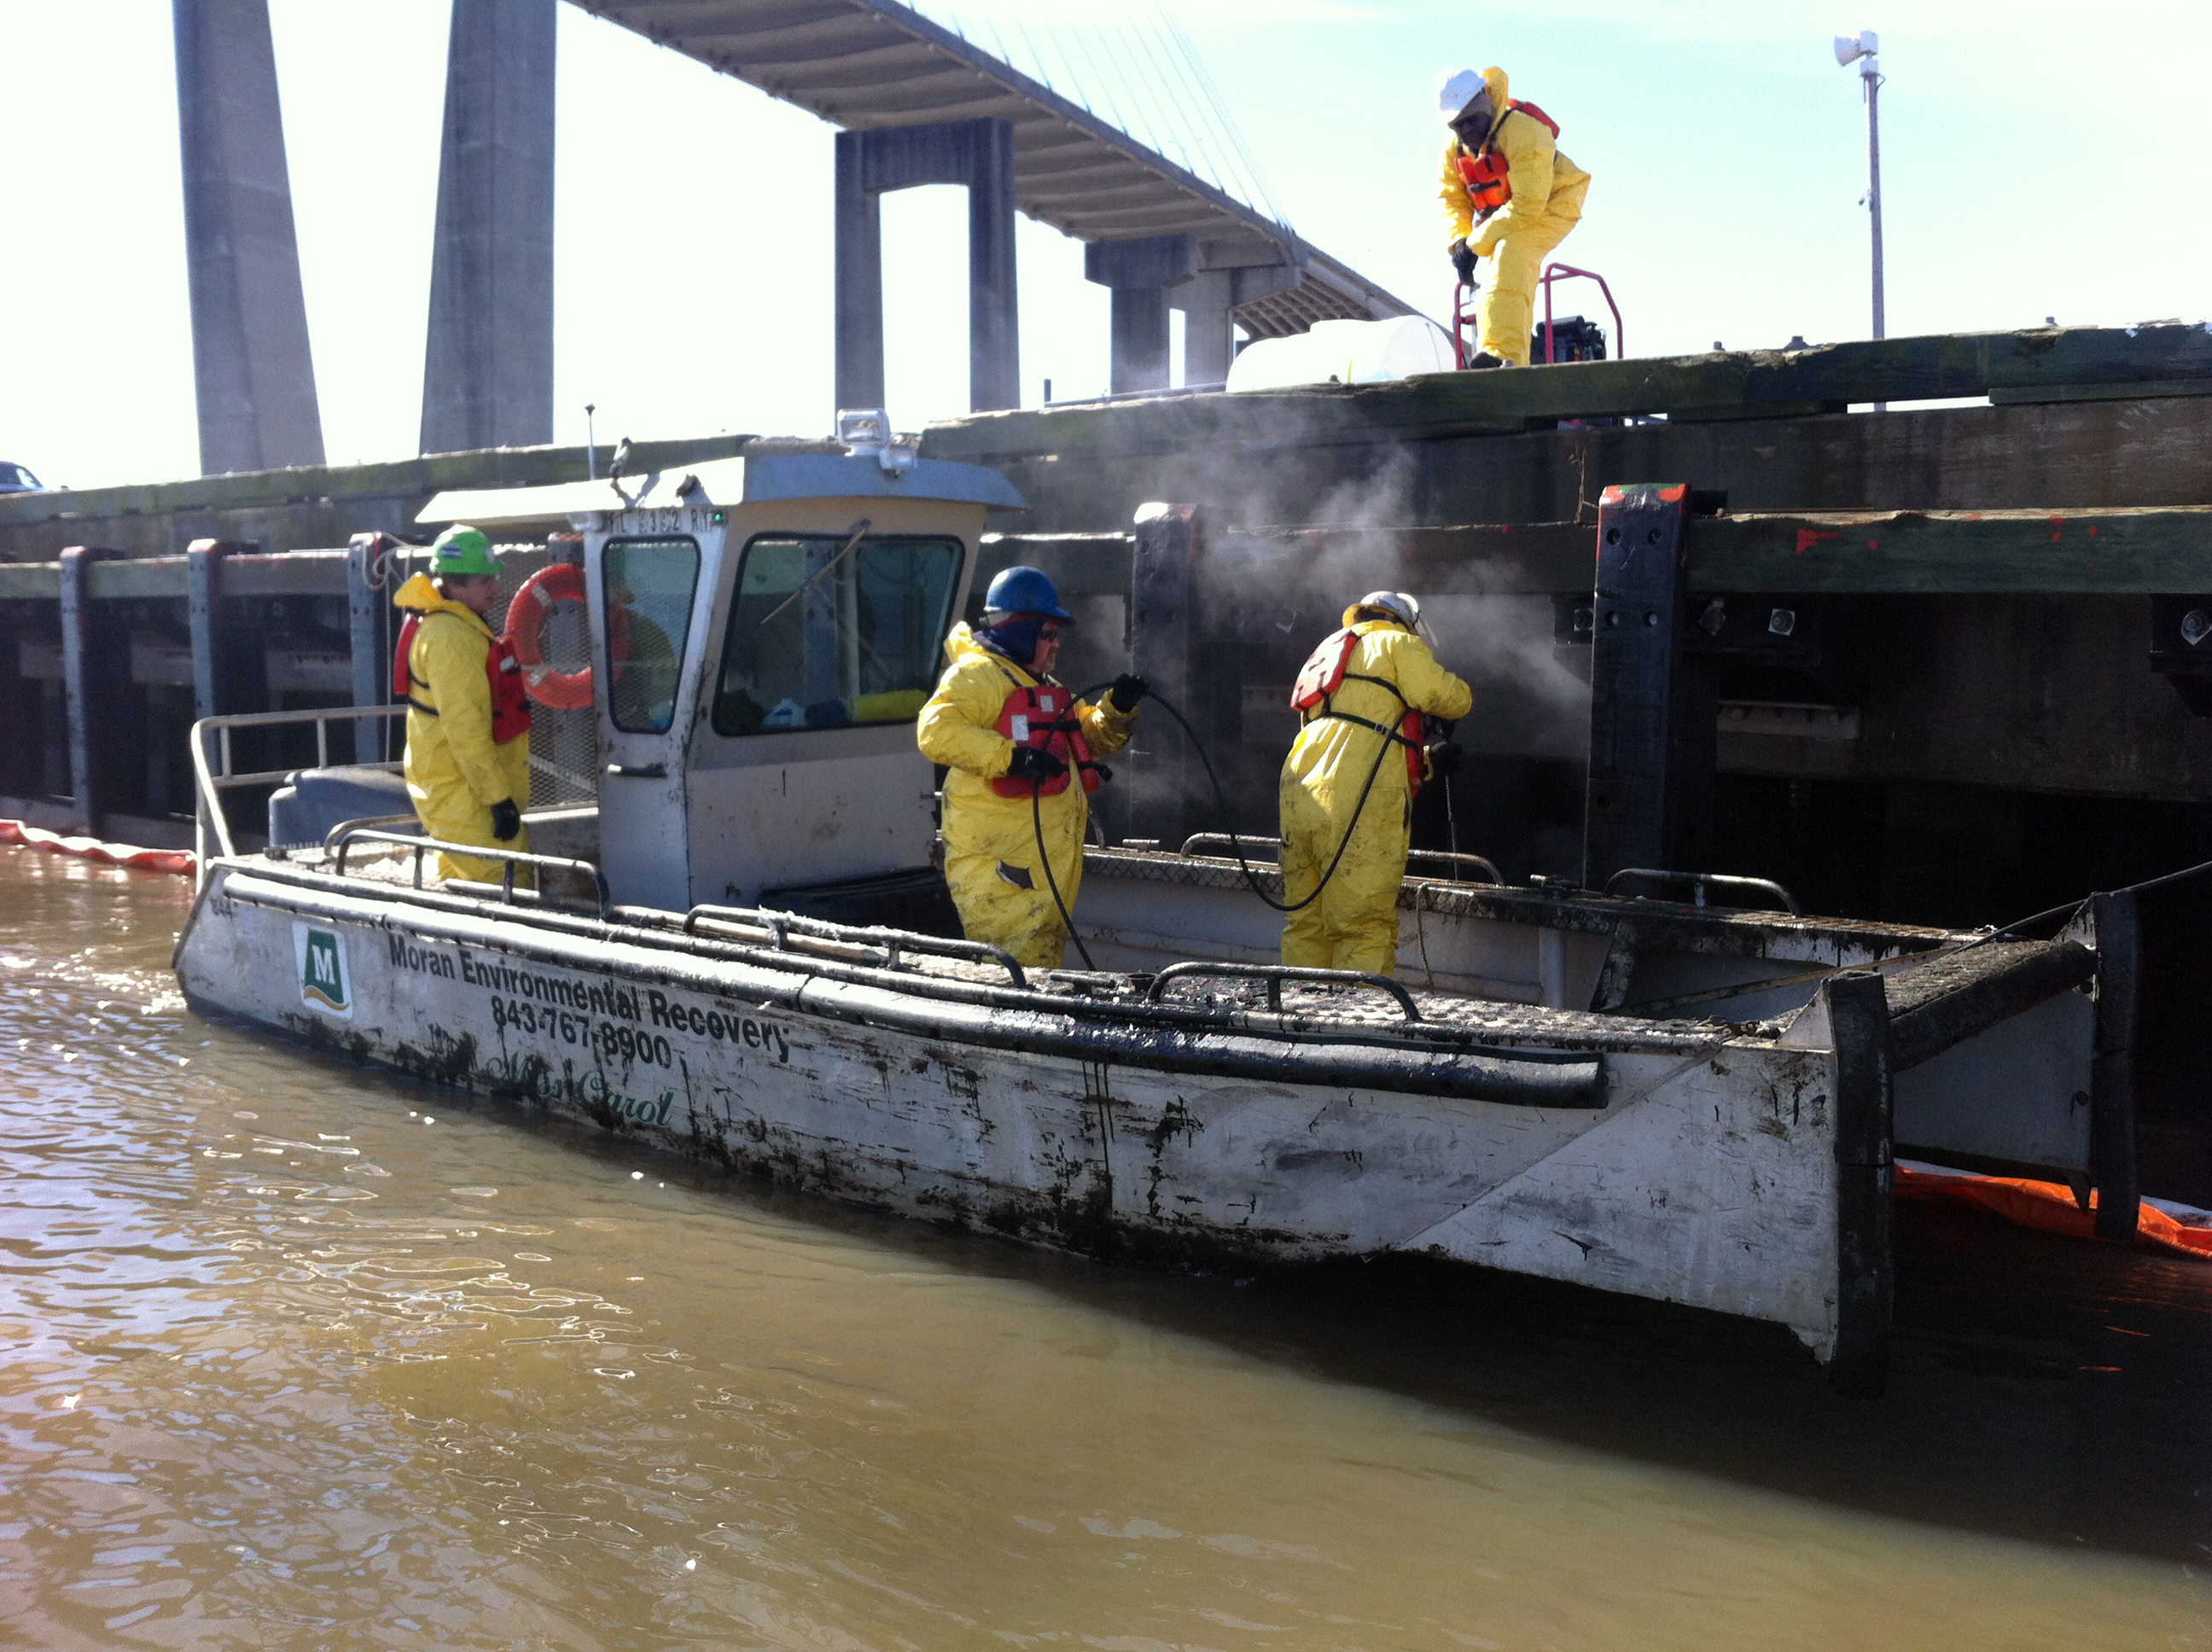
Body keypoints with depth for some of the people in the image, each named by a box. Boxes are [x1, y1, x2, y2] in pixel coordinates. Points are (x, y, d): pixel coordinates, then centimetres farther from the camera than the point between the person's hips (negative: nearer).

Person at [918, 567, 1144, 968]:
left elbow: (1092, 740, 32)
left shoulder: (1044, 687, 25)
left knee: (1042, 967, 11)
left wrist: (1117, 708, 11)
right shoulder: (978, 674, -7)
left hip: (1050, 862, 10)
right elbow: (936, 731, -23)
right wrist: (1011, 755, -31)